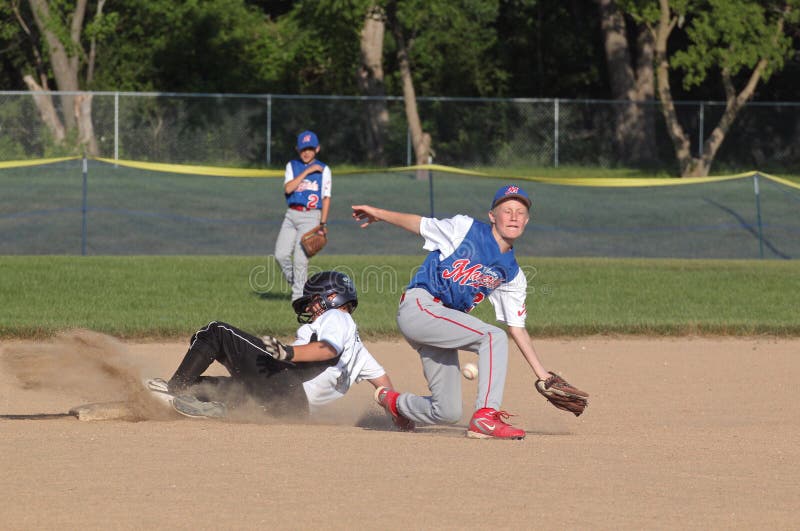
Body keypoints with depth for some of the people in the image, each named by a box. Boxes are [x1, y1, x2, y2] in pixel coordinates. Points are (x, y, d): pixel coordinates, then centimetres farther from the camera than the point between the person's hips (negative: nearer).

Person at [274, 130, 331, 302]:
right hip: (291, 215, 3)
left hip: (310, 217, -3)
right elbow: (288, 188, -5)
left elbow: (326, 198, 4)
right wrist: (307, 172, -10)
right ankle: (294, 282, 16)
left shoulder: (323, 169, 6)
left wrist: (323, 223, -4)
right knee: (281, 254, -8)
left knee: (300, 257, -12)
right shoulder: (292, 166, 12)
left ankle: (299, 295, -4)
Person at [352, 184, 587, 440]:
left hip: (443, 321, 7)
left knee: (448, 412, 4)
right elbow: (419, 223, 9)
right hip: (418, 306, -7)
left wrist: (542, 374, 4)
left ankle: (393, 402, 33)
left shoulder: (512, 275, 11)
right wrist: (379, 214, 9)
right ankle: (485, 416, -29)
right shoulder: (465, 229, -2)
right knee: (494, 337, -24)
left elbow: (516, 327, 11)